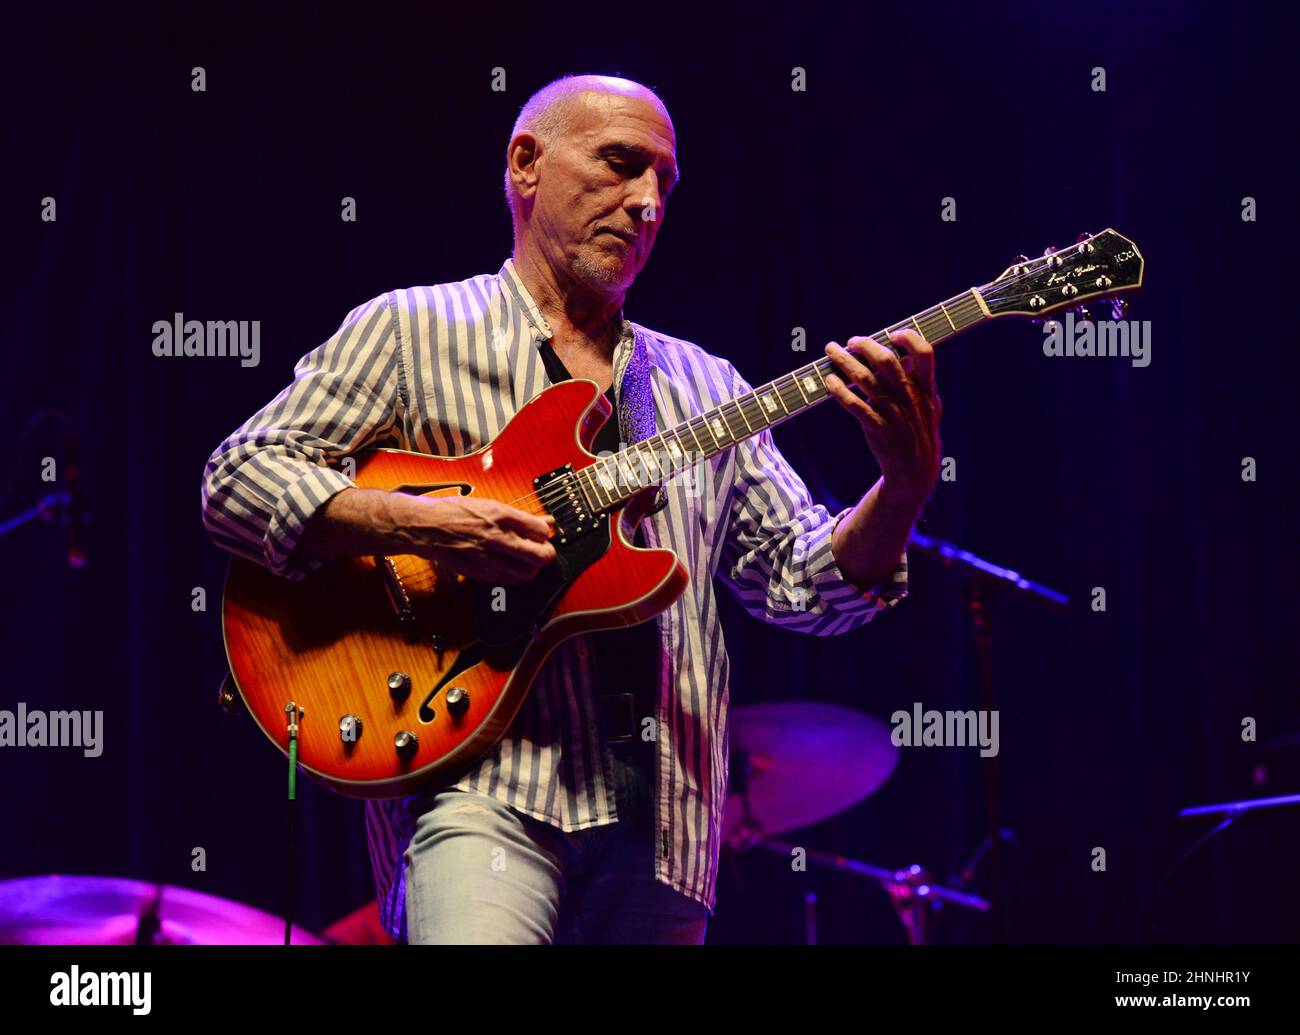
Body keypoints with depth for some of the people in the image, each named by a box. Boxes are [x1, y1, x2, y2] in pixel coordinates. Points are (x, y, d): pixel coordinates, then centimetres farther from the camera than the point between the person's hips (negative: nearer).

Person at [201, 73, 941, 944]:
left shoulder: (702, 386, 21)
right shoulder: (412, 331, 9)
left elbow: (808, 580, 15)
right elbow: (237, 480, 1)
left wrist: (907, 484, -5)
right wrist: (419, 526, -14)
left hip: (664, 818, 5)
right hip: (486, 783, -5)